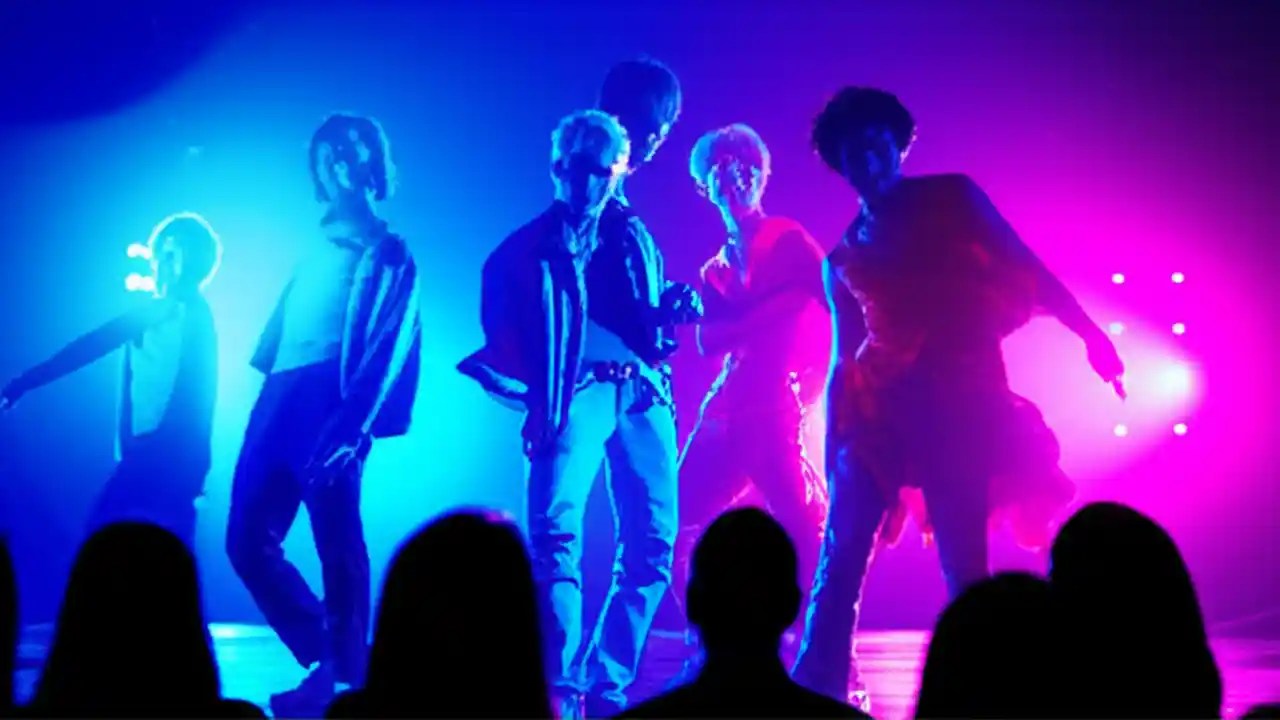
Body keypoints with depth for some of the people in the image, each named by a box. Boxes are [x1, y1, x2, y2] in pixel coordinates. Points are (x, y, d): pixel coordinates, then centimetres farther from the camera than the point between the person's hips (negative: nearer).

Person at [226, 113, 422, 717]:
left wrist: (354, 425, -19)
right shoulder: (316, 252, 25)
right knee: (249, 540, 4)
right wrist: (270, 402, 13)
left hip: (331, 404, -7)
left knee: (337, 543, -8)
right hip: (280, 402, 7)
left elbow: (389, 349, -8)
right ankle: (328, 661, 14)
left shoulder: (390, 255, 4)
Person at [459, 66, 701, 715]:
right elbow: (502, 331, -1)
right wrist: (533, 396, -16)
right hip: (576, 393, -4)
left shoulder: (636, 239, 22)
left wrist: (674, 311, 1)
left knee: (653, 542, -1)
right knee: (556, 534, -20)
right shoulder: (531, 247, 9)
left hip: (644, 394, 5)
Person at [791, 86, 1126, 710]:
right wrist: (834, 444, 9)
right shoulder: (844, 259, 14)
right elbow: (843, 358, 15)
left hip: (962, 401, -3)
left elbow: (1024, 267, 4)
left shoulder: (951, 197, 7)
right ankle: (812, 696, -1)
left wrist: (1089, 333, -4)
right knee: (840, 557, -5)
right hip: (878, 408, 3)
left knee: (962, 565, -5)